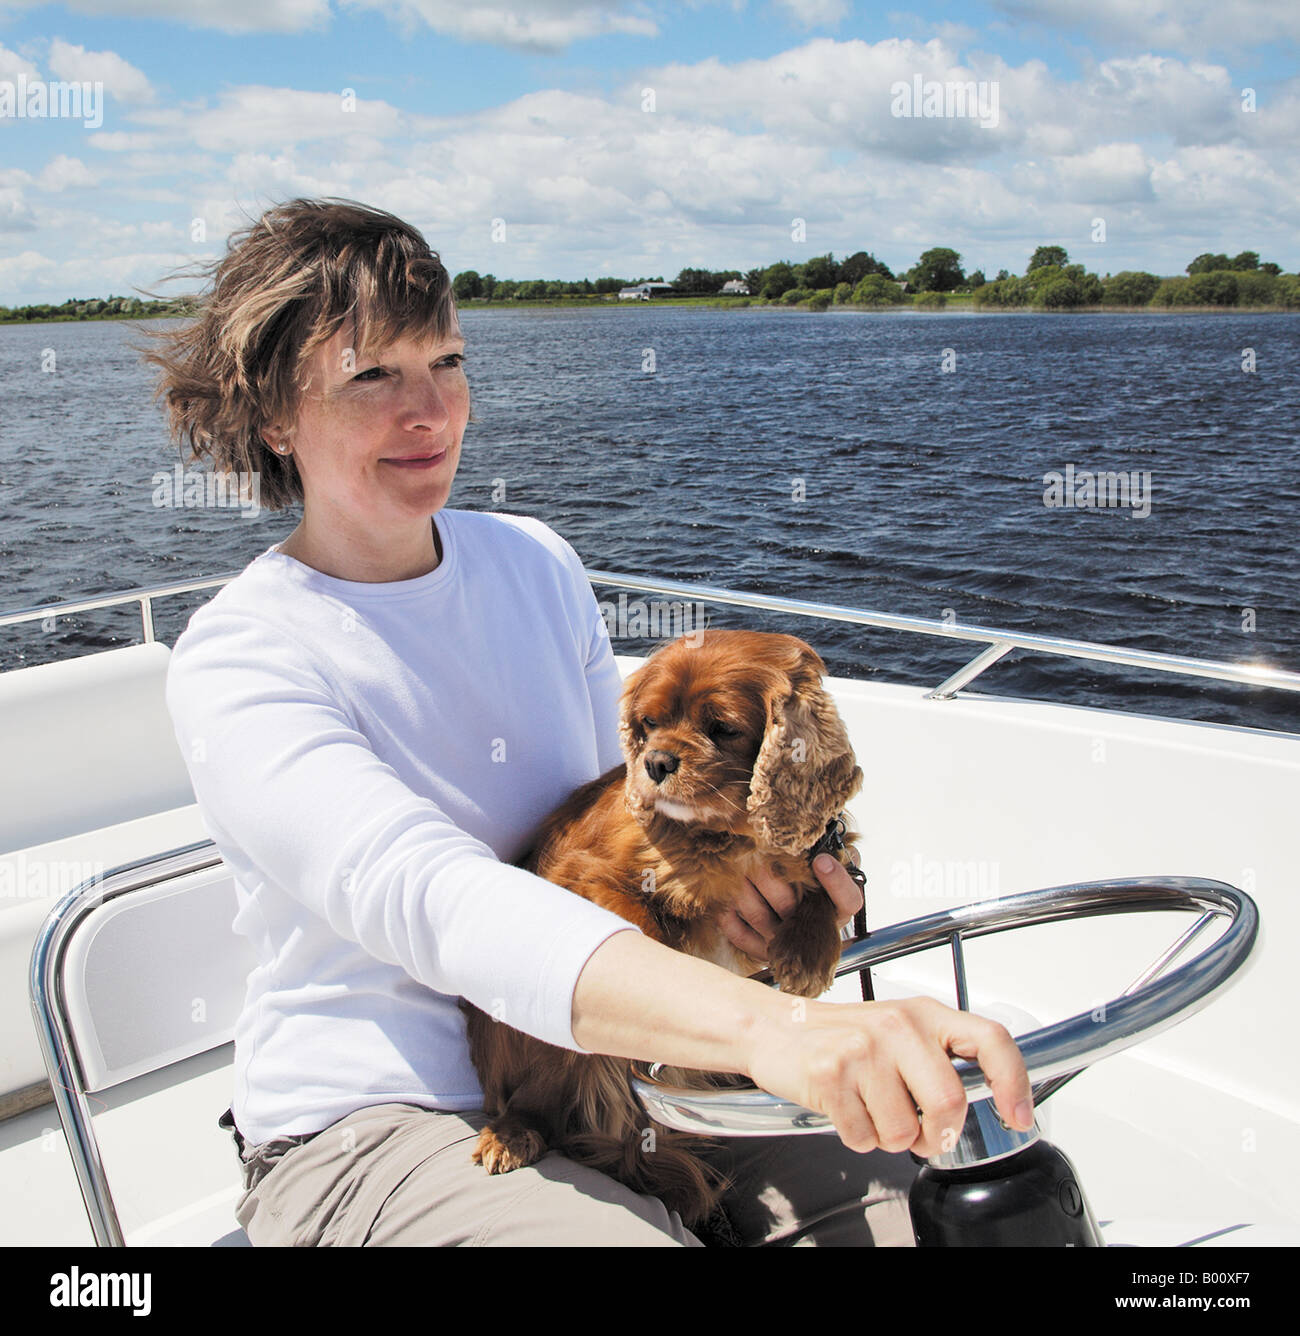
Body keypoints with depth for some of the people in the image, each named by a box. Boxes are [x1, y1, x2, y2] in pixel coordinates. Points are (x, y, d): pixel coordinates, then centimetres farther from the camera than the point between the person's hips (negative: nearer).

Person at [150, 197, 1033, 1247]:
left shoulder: (536, 562, 5)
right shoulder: (236, 664, -15)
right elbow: (420, 895, -33)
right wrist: (767, 1025, -47)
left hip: (596, 1067, 5)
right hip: (373, 1123, -4)